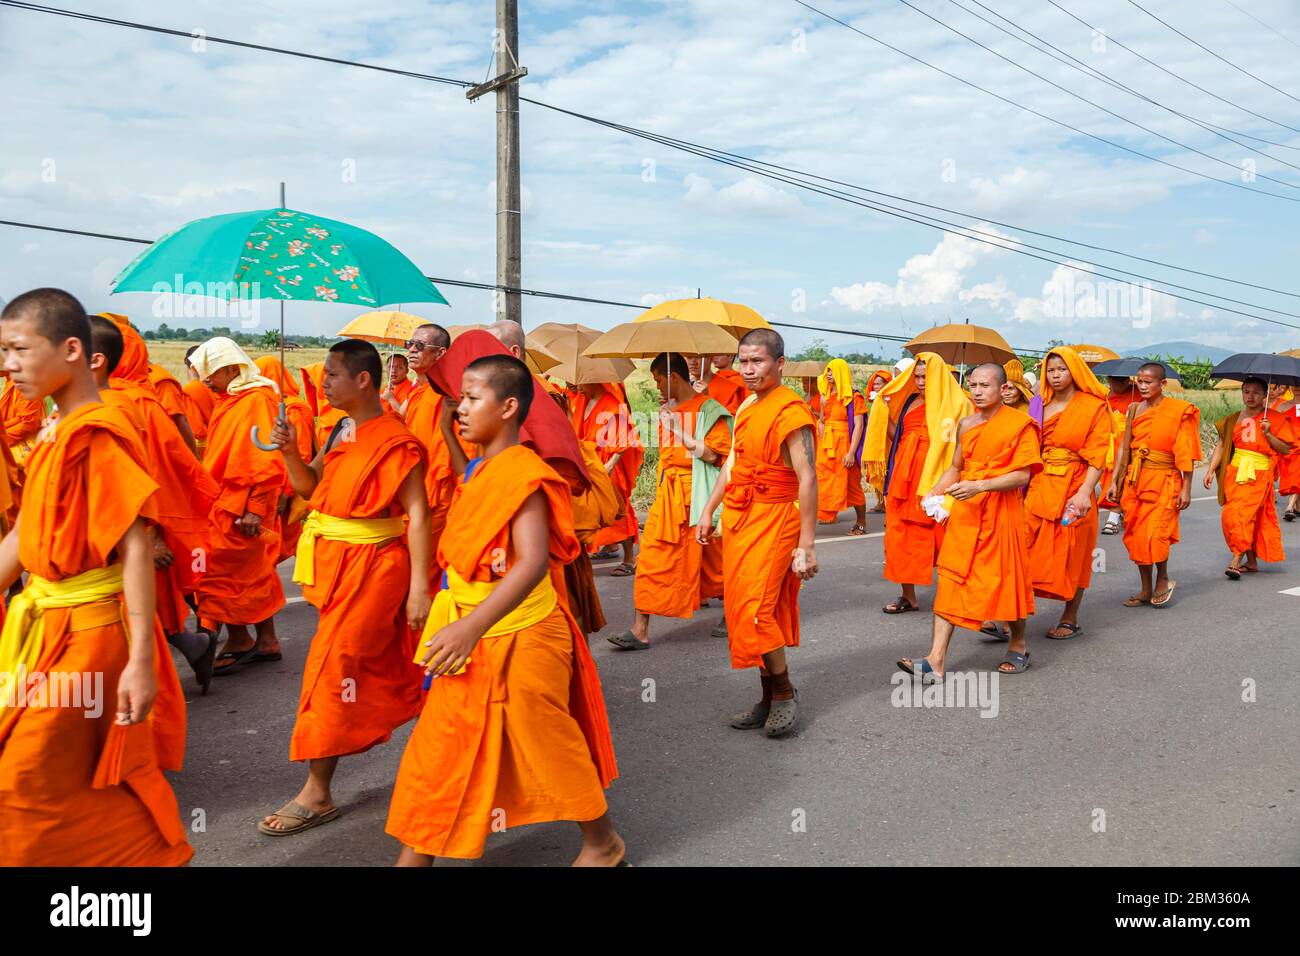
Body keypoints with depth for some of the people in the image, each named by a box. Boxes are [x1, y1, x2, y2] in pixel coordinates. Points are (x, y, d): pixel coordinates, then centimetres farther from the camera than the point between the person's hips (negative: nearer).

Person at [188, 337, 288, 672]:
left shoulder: (257, 400, -15)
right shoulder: (230, 400, 13)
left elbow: (268, 460, -21)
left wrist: (254, 508, -23)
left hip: (238, 510, -9)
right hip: (223, 505, 9)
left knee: (219, 575, -3)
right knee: (252, 575, 13)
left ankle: (239, 641, 9)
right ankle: (266, 642, 22)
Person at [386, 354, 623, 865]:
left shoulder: (524, 474, -20)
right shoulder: (479, 469, 8)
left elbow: (533, 562, -32)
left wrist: (472, 626, -37)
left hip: (518, 638, -9)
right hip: (474, 639, 9)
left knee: (547, 743, 8)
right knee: (438, 744, 14)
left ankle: (602, 842, 31)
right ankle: (416, 855, 31)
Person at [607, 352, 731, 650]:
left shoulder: (707, 410, -10)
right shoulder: (669, 410, 12)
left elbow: (715, 454, -17)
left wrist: (679, 430, -19)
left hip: (695, 495, -6)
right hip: (667, 491, 6)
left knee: (709, 557, 8)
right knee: (652, 558, 0)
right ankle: (641, 630, 2)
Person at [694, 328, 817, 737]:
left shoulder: (790, 410, -14)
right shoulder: (747, 407, 12)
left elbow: (807, 479, -18)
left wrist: (806, 545, -21)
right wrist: (708, 511, 18)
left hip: (773, 520, -9)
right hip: (739, 518, 9)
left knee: (755, 612, -11)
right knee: (746, 610, 10)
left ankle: (784, 692, 10)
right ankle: (769, 700, 22)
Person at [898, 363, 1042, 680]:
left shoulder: (1020, 424, -6)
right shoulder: (966, 424, 11)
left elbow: (1022, 475, -14)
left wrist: (980, 486, -24)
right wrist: (936, 492, 3)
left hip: (1001, 511, -5)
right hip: (964, 510, 5)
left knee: (1007, 579, 7)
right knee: (951, 580, -2)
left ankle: (1018, 645, 33)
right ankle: (936, 660, -5)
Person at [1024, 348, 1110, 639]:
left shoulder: (1095, 407, -1)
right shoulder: (1041, 406, 11)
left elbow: (1098, 455, -8)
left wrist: (1084, 492, -20)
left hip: (1073, 490, -3)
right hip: (1038, 486, 3)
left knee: (1071, 556, 6)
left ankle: (1070, 618, 20)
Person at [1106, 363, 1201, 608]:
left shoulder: (1179, 410, -4)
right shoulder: (1134, 409, 9)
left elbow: (1186, 452, -5)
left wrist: (1186, 488, -9)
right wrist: (1115, 481, 6)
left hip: (1163, 480, -5)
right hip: (1134, 479, 5)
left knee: (1155, 534, -12)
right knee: (1135, 535, 5)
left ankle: (1163, 578, 15)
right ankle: (1146, 590, 17)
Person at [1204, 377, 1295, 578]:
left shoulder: (1275, 419, 1)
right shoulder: (1234, 419, 10)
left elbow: (1286, 449, -1)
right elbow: (1221, 445, 9)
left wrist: (1268, 433, -14)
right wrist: (1211, 470, 0)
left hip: (1258, 473, -4)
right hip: (1235, 472, 4)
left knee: (1240, 513, -16)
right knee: (1249, 517, 8)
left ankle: (1236, 560, -15)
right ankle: (1251, 561, 17)